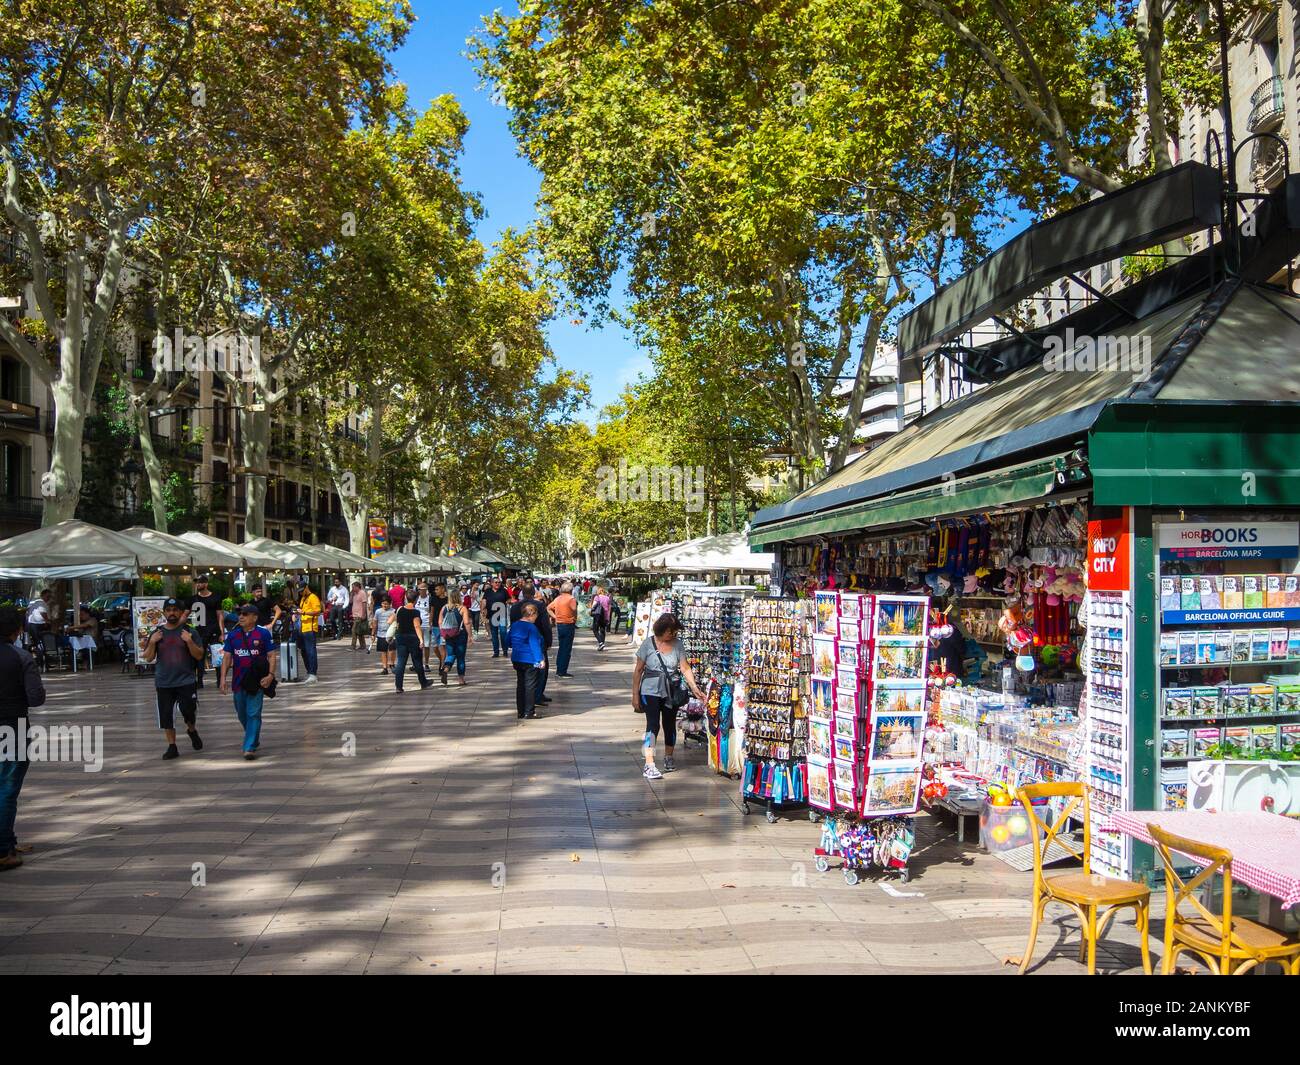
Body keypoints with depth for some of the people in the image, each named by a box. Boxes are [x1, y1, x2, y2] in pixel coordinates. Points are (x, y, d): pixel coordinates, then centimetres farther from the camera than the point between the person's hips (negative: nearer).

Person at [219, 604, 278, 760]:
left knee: (253, 714, -8)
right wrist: (223, 677, -2)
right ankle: (254, 739, 38)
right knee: (242, 715, 16)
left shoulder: (263, 634, -4)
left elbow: (272, 655, -3)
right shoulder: (232, 635, 6)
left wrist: (271, 674, -14)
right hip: (238, 681, 5)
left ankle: (250, 747, -8)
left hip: (256, 681, -4)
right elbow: (227, 657, 7)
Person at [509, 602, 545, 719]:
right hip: (530, 660, -7)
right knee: (530, 686, 1)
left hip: (516, 660, 7)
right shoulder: (531, 627, -17)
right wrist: (540, 659, -20)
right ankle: (529, 712, 2)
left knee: (520, 685, 13)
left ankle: (521, 711, 16)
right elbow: (535, 645, -21)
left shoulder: (514, 625, 6)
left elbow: (509, 642, 15)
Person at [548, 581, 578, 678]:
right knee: (567, 649, -1)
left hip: (559, 624, 7)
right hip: (568, 625, -7)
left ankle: (558, 670, 20)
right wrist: (575, 618, -10)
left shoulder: (557, 598, 9)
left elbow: (548, 608, 15)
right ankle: (563, 671, -1)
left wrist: (554, 617, 10)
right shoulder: (571, 599, -12)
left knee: (561, 648, 17)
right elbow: (574, 609, -26)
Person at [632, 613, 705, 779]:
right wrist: (635, 694, -5)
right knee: (653, 725, -13)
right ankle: (649, 765, -15)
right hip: (650, 692, -3)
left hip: (671, 693, 3)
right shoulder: (648, 643, -8)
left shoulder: (677, 644, -1)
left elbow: (685, 668, -3)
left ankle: (668, 758, 35)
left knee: (670, 725, 13)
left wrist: (695, 689, -13)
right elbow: (638, 670, -4)